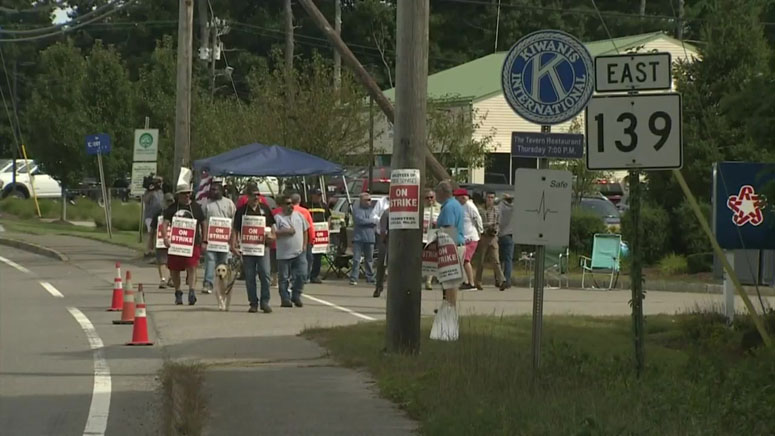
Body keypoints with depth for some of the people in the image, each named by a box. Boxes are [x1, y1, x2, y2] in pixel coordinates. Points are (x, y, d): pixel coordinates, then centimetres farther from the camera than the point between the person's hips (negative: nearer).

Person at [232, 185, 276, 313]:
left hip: (263, 246, 0)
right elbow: (235, 230, 4)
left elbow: (271, 225, 17)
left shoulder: (264, 209, 9)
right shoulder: (241, 211, 4)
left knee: (265, 274, -9)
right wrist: (233, 246, -7)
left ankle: (265, 302, -2)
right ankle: (253, 303, 10)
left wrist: (271, 235, -3)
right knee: (249, 277, 2)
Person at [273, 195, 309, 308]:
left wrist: (304, 245, 9)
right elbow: (273, 233, -11)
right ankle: (285, 299, 8)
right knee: (284, 278, 1)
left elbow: (305, 231, 19)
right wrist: (285, 232, -18)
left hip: (299, 252, 4)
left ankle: (296, 296, 11)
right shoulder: (277, 218, -3)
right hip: (284, 254, -4)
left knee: (302, 275, -3)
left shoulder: (299, 216, 12)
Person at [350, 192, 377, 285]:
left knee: (369, 259, 10)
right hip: (358, 237, -3)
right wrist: (372, 221, -6)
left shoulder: (372, 208, 10)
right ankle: (353, 278, -5)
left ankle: (370, 277, 19)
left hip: (370, 238, 3)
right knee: (356, 259, -6)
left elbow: (376, 221, 1)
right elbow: (359, 220, -12)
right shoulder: (356, 208, 1)